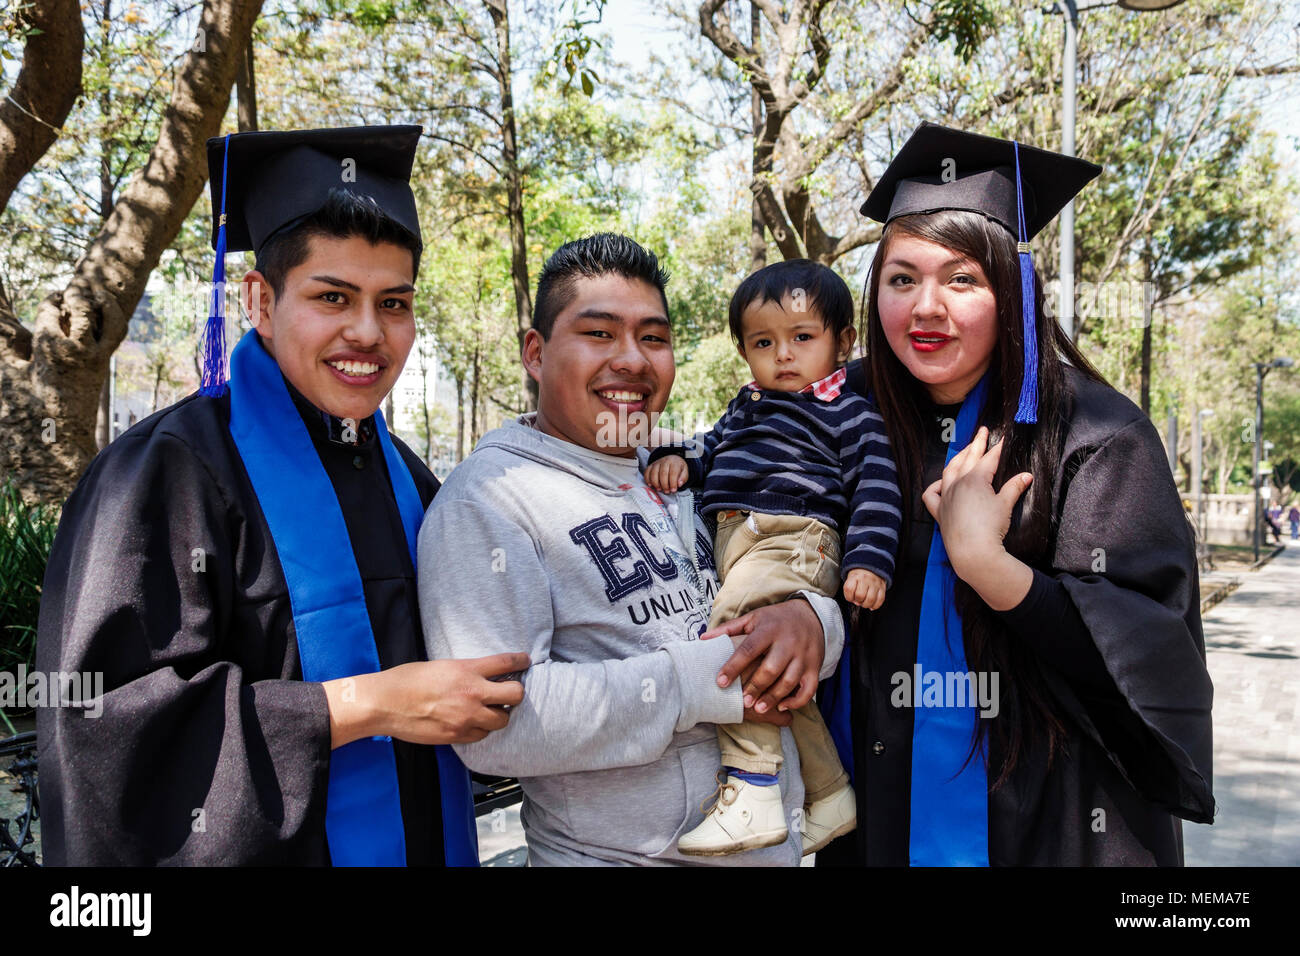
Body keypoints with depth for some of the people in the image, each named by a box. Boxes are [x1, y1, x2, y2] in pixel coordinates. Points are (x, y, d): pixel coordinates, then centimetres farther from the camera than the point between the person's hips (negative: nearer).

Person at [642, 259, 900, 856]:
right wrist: (677, 458, 11)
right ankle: (830, 795, 28)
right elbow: (714, 445, 33)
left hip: (793, 540, -8)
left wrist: (868, 561, -15)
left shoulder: (851, 415, 4)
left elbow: (875, 490, -3)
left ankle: (752, 794, -26)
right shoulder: (749, 404, 25)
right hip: (735, 540, 8)